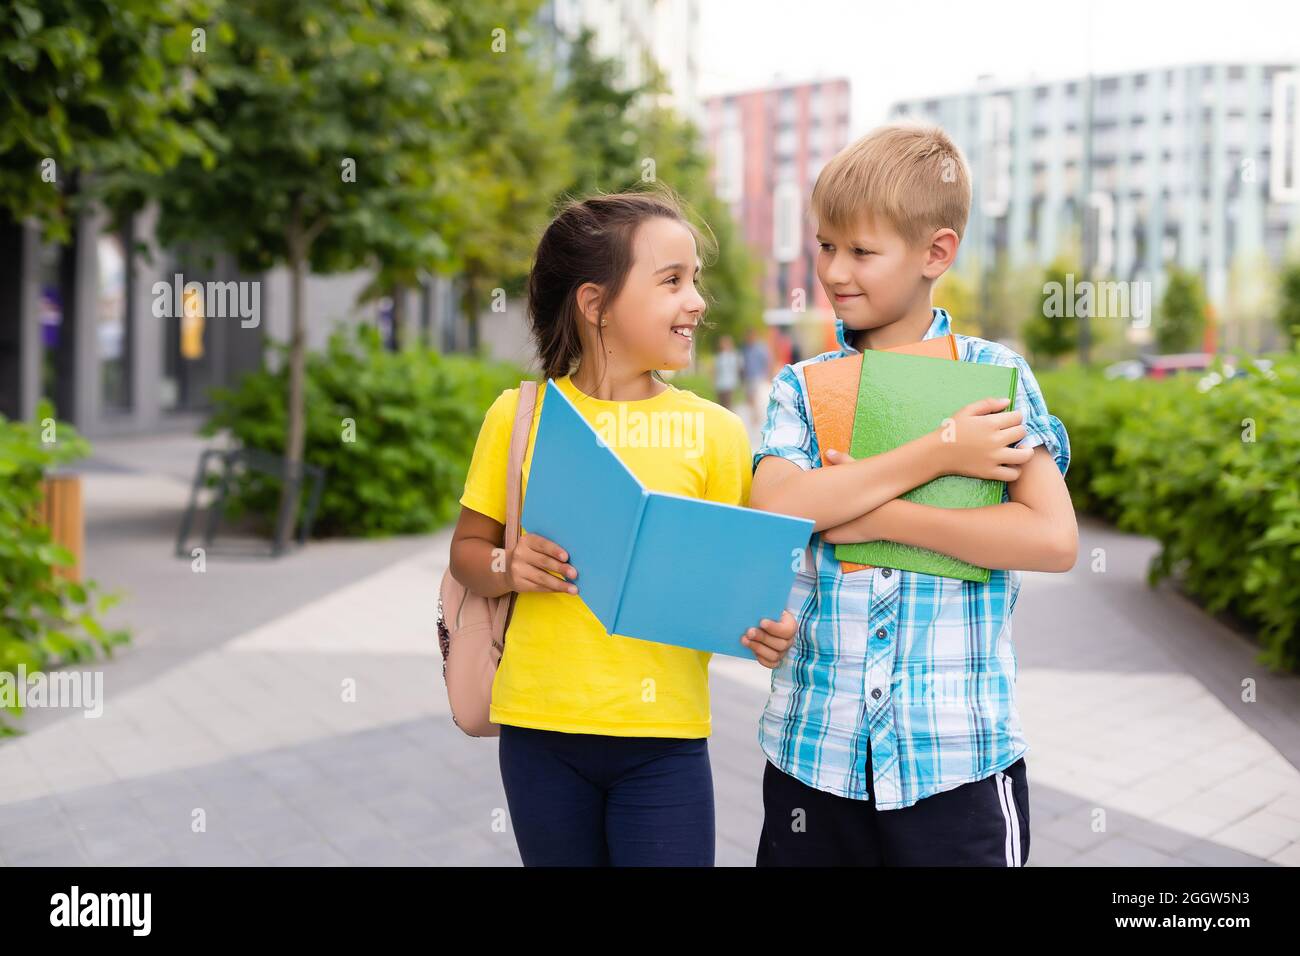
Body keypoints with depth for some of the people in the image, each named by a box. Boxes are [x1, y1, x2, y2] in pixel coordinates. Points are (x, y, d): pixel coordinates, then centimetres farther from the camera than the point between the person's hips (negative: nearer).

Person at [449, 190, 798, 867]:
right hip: (540, 728, 1)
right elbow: (467, 550, 8)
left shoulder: (714, 430, -1)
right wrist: (508, 568, -13)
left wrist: (764, 628, -17)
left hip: (663, 739, 0)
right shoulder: (520, 414, -1)